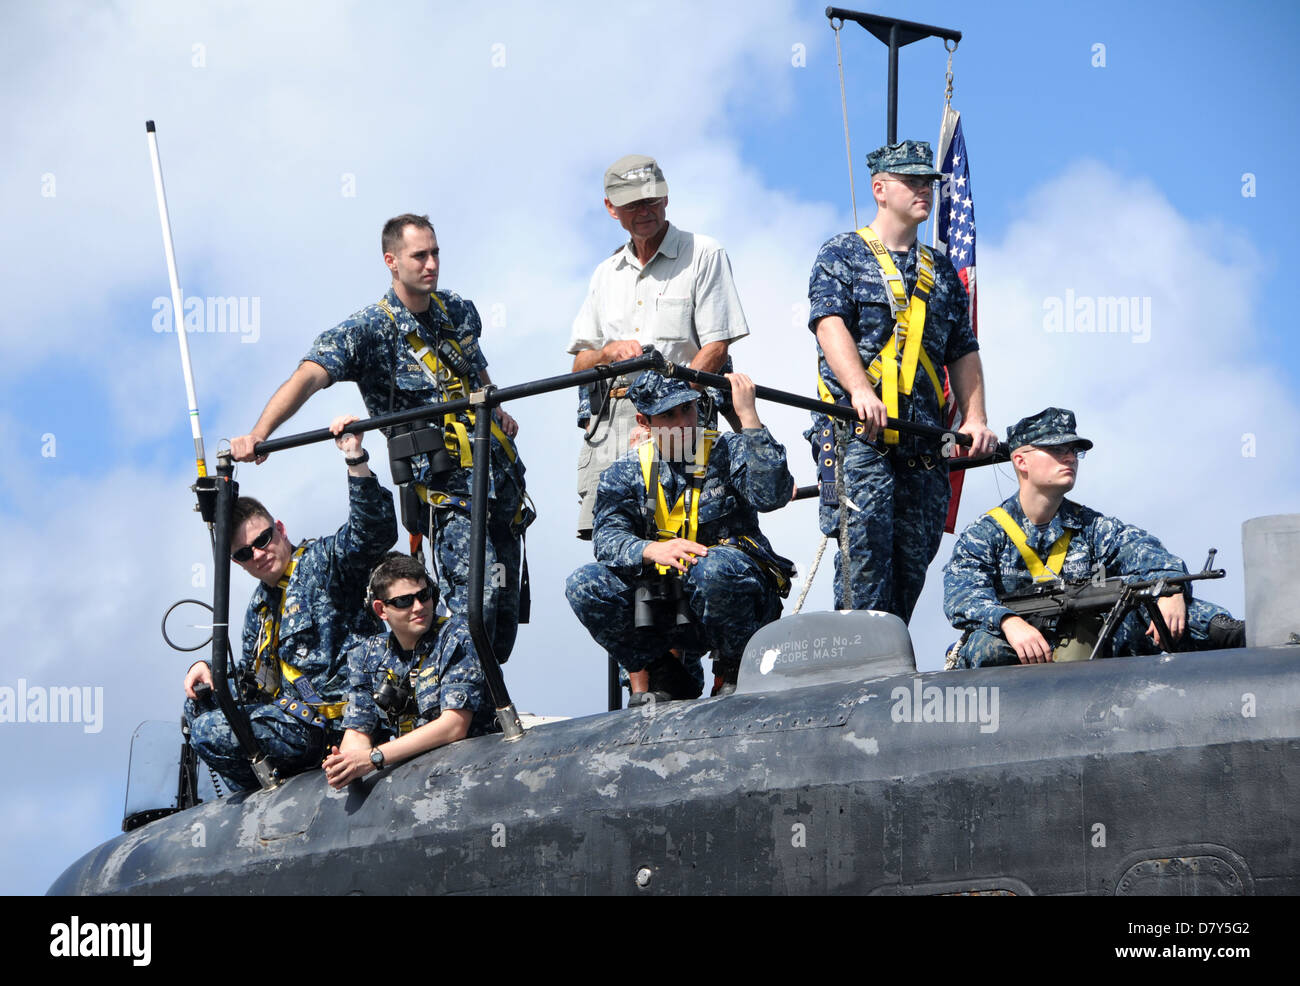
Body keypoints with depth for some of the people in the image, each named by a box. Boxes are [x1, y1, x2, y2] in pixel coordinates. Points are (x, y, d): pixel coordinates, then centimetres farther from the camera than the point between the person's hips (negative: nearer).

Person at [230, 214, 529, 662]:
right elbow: (309, 375, -25)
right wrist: (258, 434, -38)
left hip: (501, 472, 6)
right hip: (446, 485, -6)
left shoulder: (460, 311, 10)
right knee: (474, 605, -19)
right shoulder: (368, 331, -9)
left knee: (507, 607, 8)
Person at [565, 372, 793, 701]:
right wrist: (652, 551, -31)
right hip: (662, 611, 3)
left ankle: (735, 673, -11)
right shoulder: (626, 473, 6)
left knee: (715, 565, -36)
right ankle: (659, 677, -2)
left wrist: (748, 416, -23)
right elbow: (607, 538, -10)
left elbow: (772, 494, -20)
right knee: (585, 585, -19)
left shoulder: (728, 452, 0)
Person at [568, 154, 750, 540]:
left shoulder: (703, 254, 6)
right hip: (608, 422, 5)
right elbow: (580, 363, 21)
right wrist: (610, 352, -3)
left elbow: (716, 347, -3)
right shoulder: (607, 273, 23)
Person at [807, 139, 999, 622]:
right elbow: (831, 326, -10)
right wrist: (861, 390, -28)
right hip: (856, 433, -5)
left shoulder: (940, 269, 22)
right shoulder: (843, 253, 6)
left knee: (913, 557, 3)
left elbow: (963, 352, 21)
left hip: (923, 444, 5)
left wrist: (974, 419, 4)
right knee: (866, 544, -16)